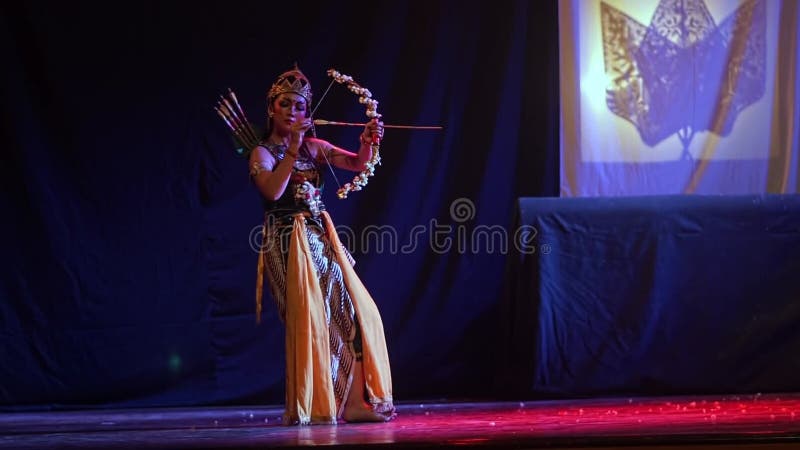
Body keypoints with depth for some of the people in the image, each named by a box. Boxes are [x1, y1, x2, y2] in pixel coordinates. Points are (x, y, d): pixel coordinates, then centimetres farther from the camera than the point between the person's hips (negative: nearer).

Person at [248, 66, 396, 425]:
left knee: (356, 313, 0)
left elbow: (357, 163, 0)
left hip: (322, 238, 6)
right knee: (308, 318, -11)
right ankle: (311, 408, -3)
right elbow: (272, 191, -21)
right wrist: (292, 149, -21)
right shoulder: (262, 153, -2)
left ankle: (356, 400, 8)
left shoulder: (314, 147, 12)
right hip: (288, 243, -6)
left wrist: (367, 143, -20)